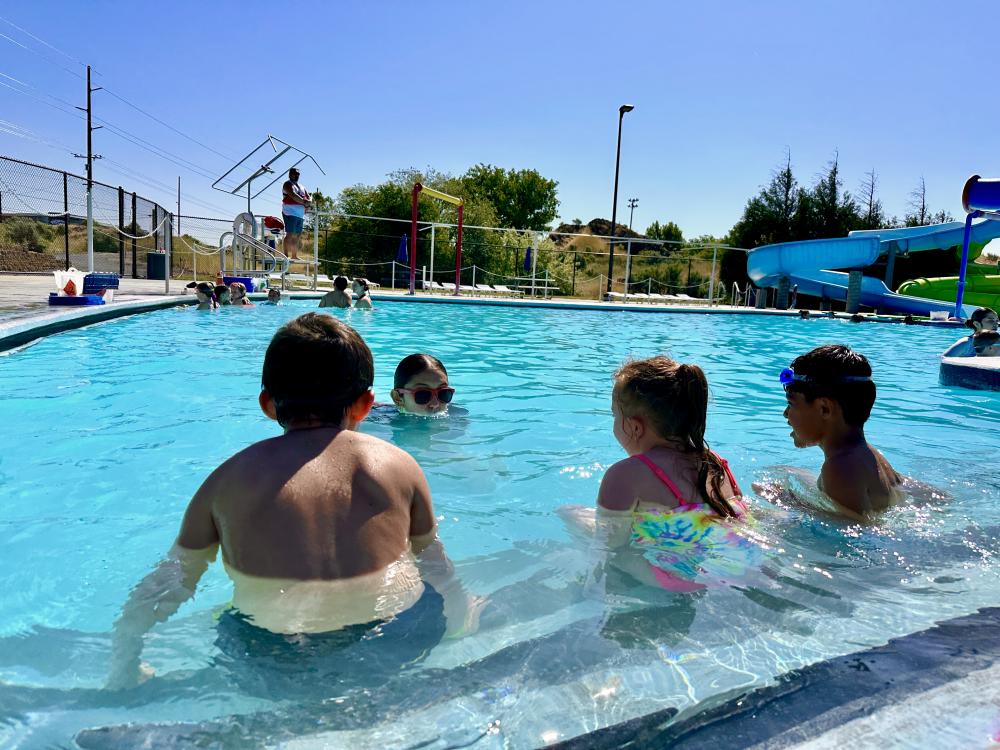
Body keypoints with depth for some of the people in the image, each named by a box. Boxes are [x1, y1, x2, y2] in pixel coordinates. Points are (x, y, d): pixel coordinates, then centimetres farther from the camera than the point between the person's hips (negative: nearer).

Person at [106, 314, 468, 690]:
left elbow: (163, 588, 4)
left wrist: (123, 672, 17)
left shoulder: (229, 478, -3)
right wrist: (461, 607, 27)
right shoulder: (398, 464, -2)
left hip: (274, 660, 1)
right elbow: (436, 565, 9)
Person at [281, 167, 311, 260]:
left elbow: (309, 198, 18)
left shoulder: (301, 187, 24)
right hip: (290, 213, -8)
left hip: (300, 214, 8)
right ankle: (286, 255, -17)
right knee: (290, 234, -14)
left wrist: (308, 201, -4)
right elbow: (293, 195, -17)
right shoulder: (288, 184, 0)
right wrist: (303, 202, -11)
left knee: (297, 236, 6)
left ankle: (294, 256, 10)